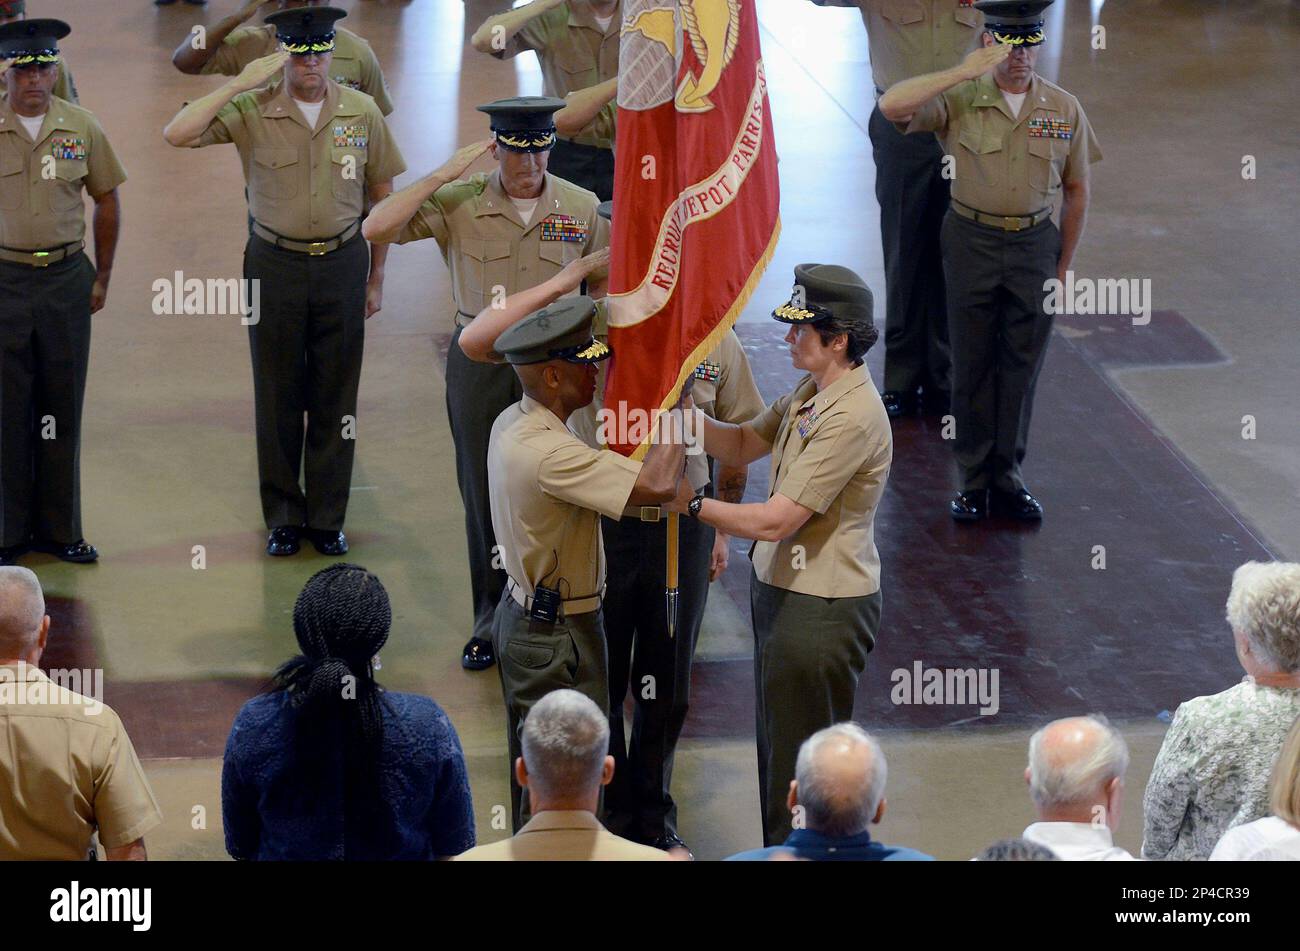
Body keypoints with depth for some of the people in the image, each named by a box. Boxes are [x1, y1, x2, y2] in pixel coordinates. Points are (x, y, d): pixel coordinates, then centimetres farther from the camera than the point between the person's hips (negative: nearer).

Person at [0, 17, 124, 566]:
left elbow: (107, 201, 12)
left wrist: (102, 278, 12)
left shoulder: (82, 129, 2)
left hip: (66, 279, 2)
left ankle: (59, 529, 16)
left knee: (62, 410, 7)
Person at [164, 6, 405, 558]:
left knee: (335, 398, 7)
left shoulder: (361, 112, -1)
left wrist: (376, 278, 8)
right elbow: (177, 135, -20)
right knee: (278, 397, 7)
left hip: (342, 264, 1)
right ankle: (283, 517, 20)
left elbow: (382, 196, 8)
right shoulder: (253, 110, -7)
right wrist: (240, 84, -23)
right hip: (275, 265, -1)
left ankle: (328, 518, 20)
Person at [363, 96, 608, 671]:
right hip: (478, 361, 0)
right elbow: (376, 229, -19)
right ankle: (491, 621, 21)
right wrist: (443, 175, -21)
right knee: (483, 493, 8)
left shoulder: (581, 208, -3)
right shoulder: (459, 203, -9)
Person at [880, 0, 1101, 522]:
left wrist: (1063, 265, 9)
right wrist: (963, 72, -25)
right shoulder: (959, 100, -7)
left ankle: (1008, 479, 18)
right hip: (972, 241, -1)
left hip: (1035, 245, 2)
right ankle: (973, 480, 15)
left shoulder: (1064, 108, 1)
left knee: (1022, 366, 7)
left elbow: (1076, 191, 9)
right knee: (972, 366, 5)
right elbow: (892, 106, -24)